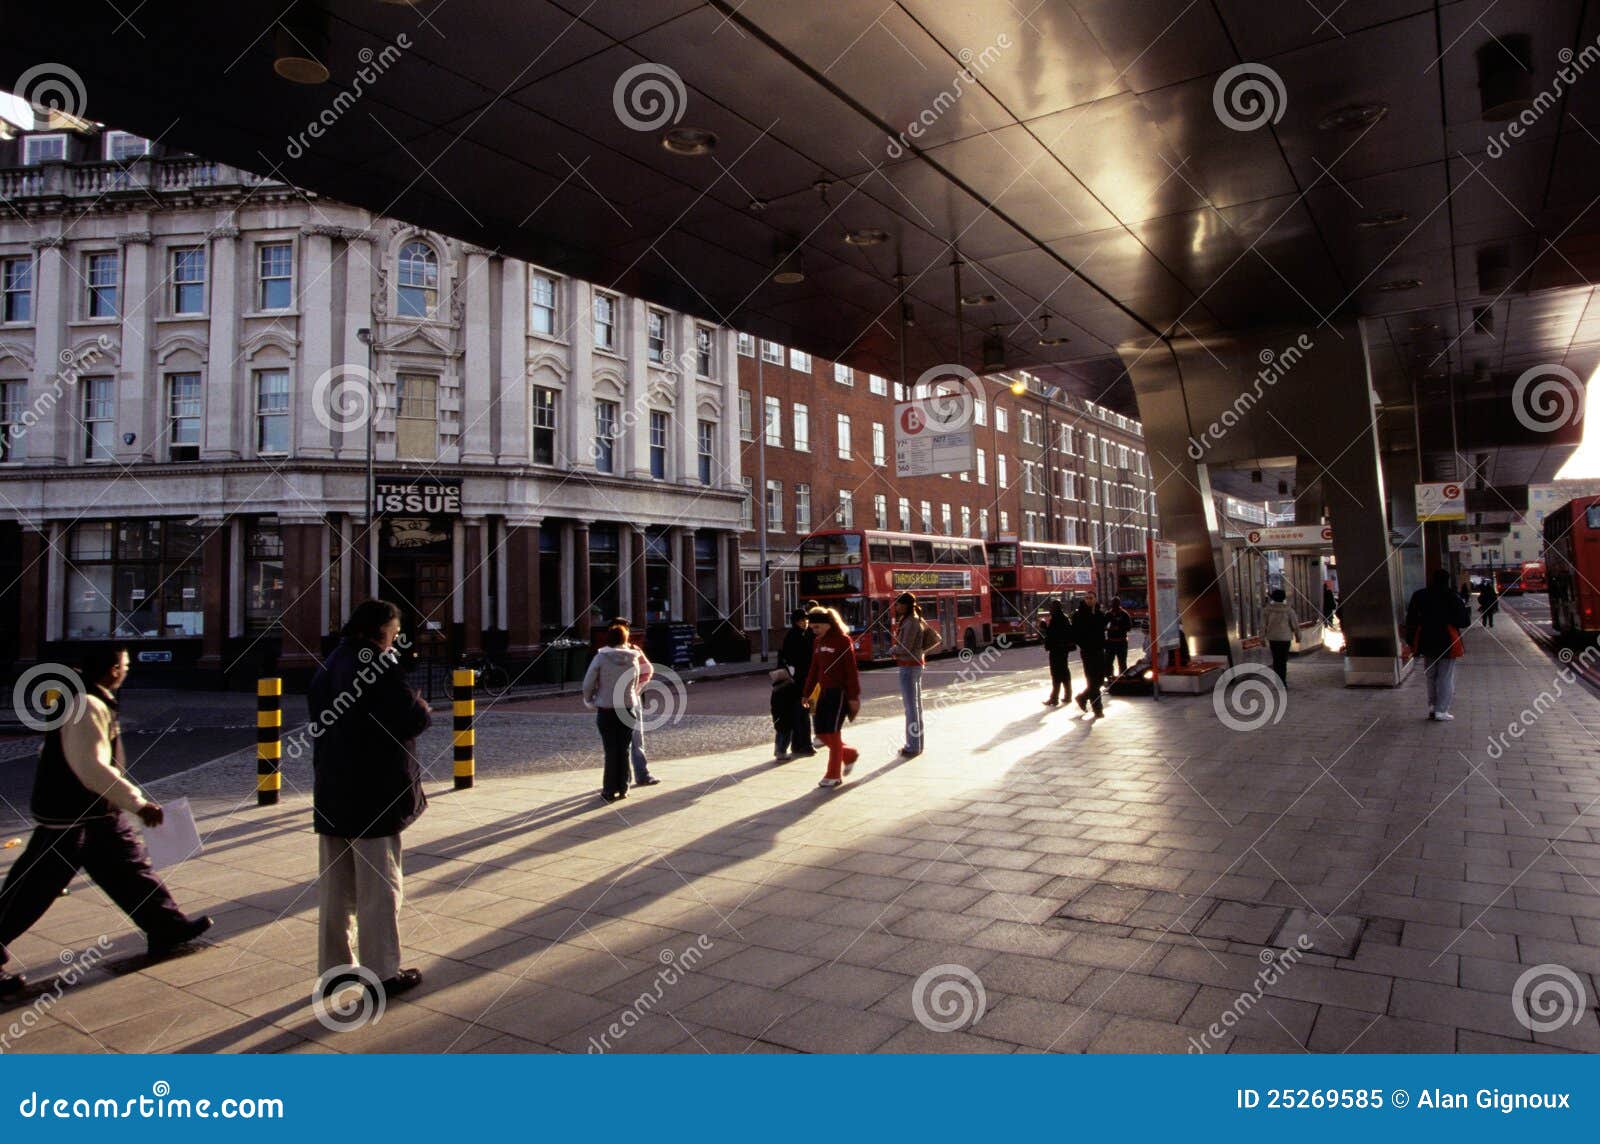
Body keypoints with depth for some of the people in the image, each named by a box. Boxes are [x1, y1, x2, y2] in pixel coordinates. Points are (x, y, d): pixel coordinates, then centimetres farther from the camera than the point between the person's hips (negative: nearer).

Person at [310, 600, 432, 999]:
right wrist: (424, 708, 0)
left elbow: (319, 717, 18)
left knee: (335, 885, 16)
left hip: (331, 791, 8)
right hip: (372, 794, -8)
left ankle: (334, 966, 26)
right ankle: (382, 973, 9)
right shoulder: (379, 664, -16)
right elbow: (411, 719, -21)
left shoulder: (329, 665, 10)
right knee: (379, 887, 2)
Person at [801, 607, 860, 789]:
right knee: (821, 732, 6)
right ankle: (849, 755, 28)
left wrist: (853, 696, -15)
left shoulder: (842, 640, -12)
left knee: (833, 732, -5)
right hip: (824, 692, 7)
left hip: (840, 692, -7)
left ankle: (834, 775, 5)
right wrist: (807, 693, 14)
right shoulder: (817, 642, 10)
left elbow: (851, 670, -13)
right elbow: (814, 669, 16)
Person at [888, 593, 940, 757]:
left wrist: (892, 649, -2)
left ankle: (913, 747, 1)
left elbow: (905, 648, -20)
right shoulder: (918, 620, 11)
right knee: (916, 705, 14)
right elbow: (935, 639, 15)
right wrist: (921, 651, 10)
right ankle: (917, 743, 22)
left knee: (911, 707, -4)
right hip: (917, 664, 10)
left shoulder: (910, 622, -17)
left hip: (909, 666, -10)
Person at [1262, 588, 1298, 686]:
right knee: (1283, 660, 3)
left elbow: (1263, 624, -5)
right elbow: (1295, 624, -4)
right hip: (1285, 638, -2)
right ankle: (1282, 683, 1)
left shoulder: (1267, 609, -5)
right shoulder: (1288, 610, -8)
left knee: (1276, 659, 15)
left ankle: (1278, 680, 20)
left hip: (1272, 637, 2)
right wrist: (1297, 635, 13)